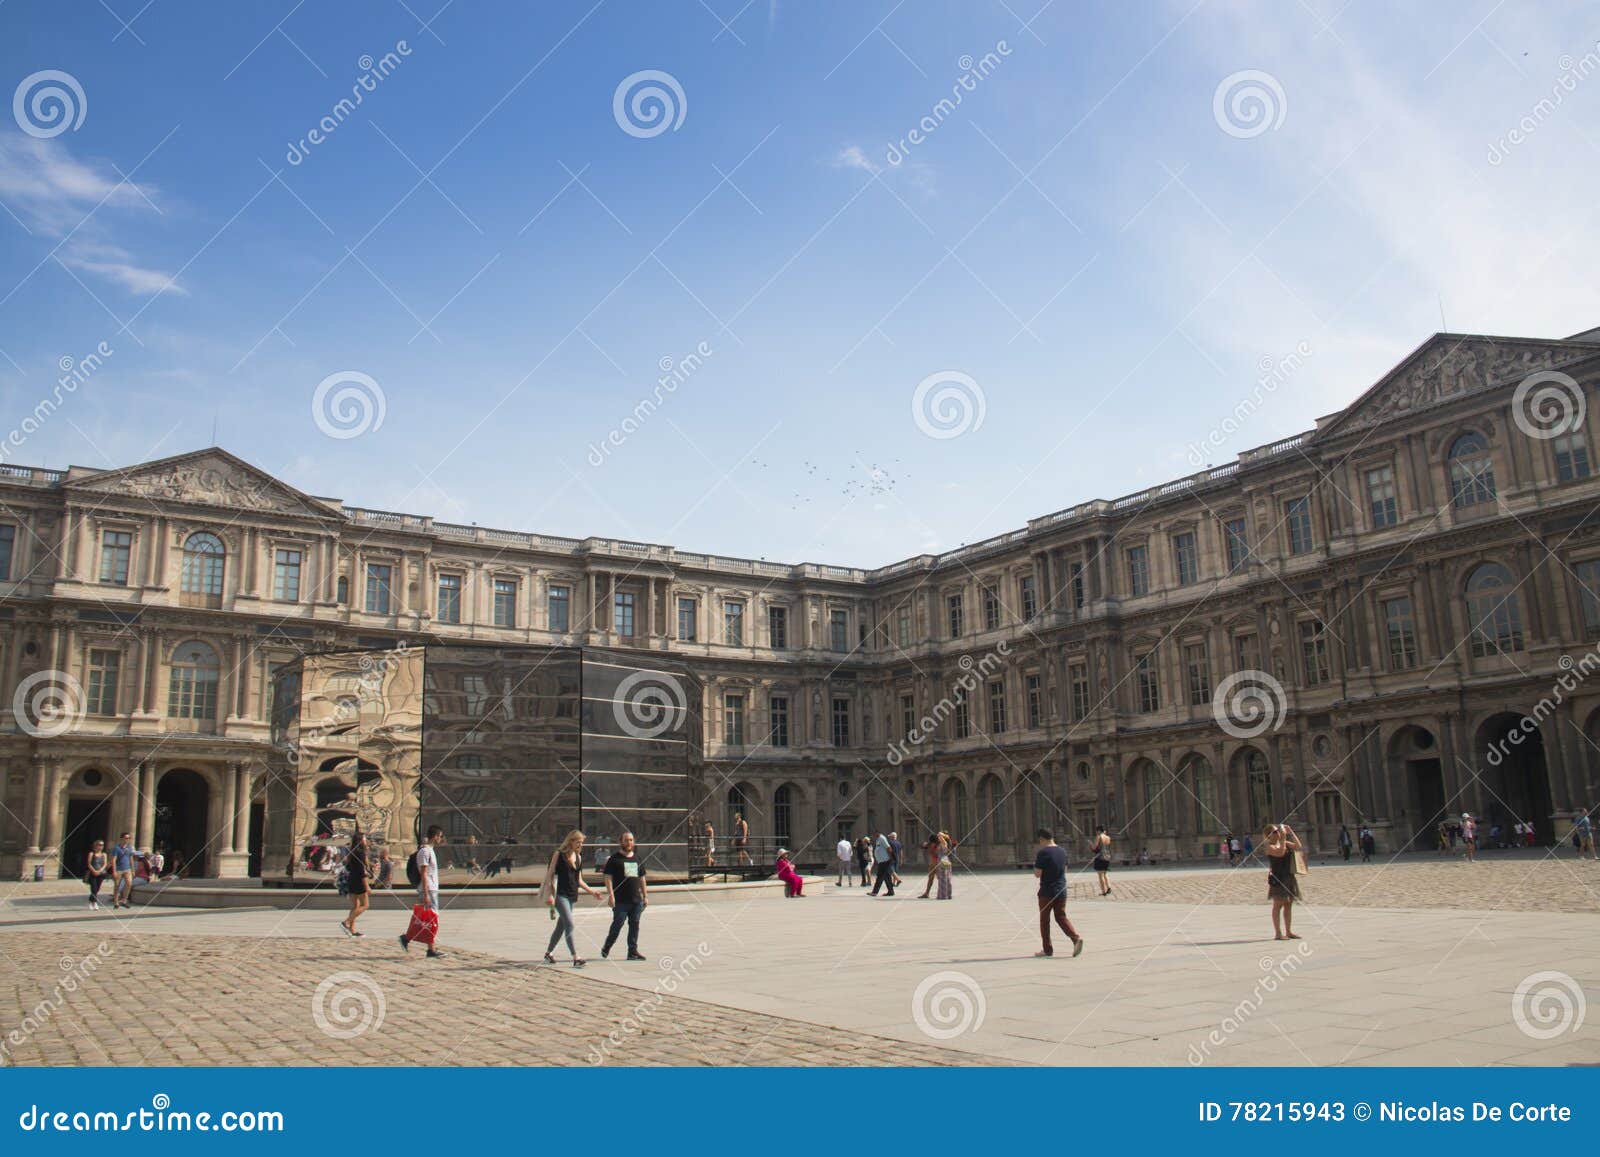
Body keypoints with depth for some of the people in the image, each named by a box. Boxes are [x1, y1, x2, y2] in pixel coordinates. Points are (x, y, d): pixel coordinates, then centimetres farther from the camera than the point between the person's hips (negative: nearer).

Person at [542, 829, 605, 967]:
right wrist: (550, 894, -15)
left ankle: (548, 953, 27)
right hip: (559, 894, -7)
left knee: (561, 926, 12)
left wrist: (591, 891, 11)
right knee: (570, 924, -14)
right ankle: (576, 958, -16)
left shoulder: (578, 857, 13)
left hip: (572, 895, 7)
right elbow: (550, 874, -7)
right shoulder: (559, 854, -5)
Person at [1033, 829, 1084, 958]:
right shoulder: (1062, 851, 7)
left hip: (1047, 892, -6)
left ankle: (1047, 949, 13)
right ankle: (1076, 938, -11)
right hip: (1061, 891, 6)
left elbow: (1037, 874, -15)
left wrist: (1035, 863, 2)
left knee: (1044, 920, 7)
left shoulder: (1043, 852, -15)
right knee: (1061, 917, 11)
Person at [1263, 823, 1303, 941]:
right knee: (1278, 905, -5)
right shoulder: (1269, 847, -10)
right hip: (1277, 878, -7)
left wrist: (1291, 832, 0)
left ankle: (1288, 932, 16)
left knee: (1288, 904, 10)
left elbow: (1298, 846, 5)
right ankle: (1278, 933, -3)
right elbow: (1280, 853, -27)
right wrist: (1283, 838, -22)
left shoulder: (1285, 843, 12)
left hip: (1289, 877, 7)